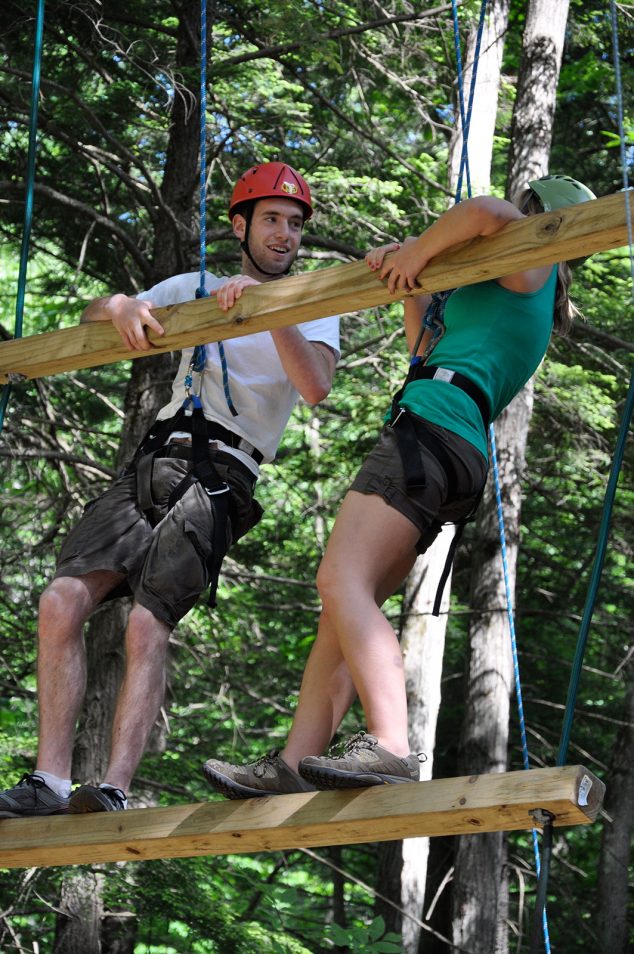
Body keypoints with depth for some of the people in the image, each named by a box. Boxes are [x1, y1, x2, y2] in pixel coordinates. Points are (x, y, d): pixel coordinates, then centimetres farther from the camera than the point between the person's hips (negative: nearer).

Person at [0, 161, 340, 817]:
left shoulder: (312, 311, 14)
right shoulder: (195, 290, 24)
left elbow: (315, 387, -7)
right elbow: (91, 316, 15)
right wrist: (121, 306, -9)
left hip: (219, 480, -4)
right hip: (151, 467, 4)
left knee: (147, 628, -22)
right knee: (62, 603, -15)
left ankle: (114, 792, -27)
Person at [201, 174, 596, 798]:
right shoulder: (530, 311, 33)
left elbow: (483, 211, -18)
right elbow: (429, 352, 43)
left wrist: (417, 251, -3)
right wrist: (412, 284, 29)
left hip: (432, 426, -10)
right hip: (460, 454, 10)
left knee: (342, 584, -25)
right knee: (341, 613, 4)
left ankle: (390, 747, -40)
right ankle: (291, 767, -3)